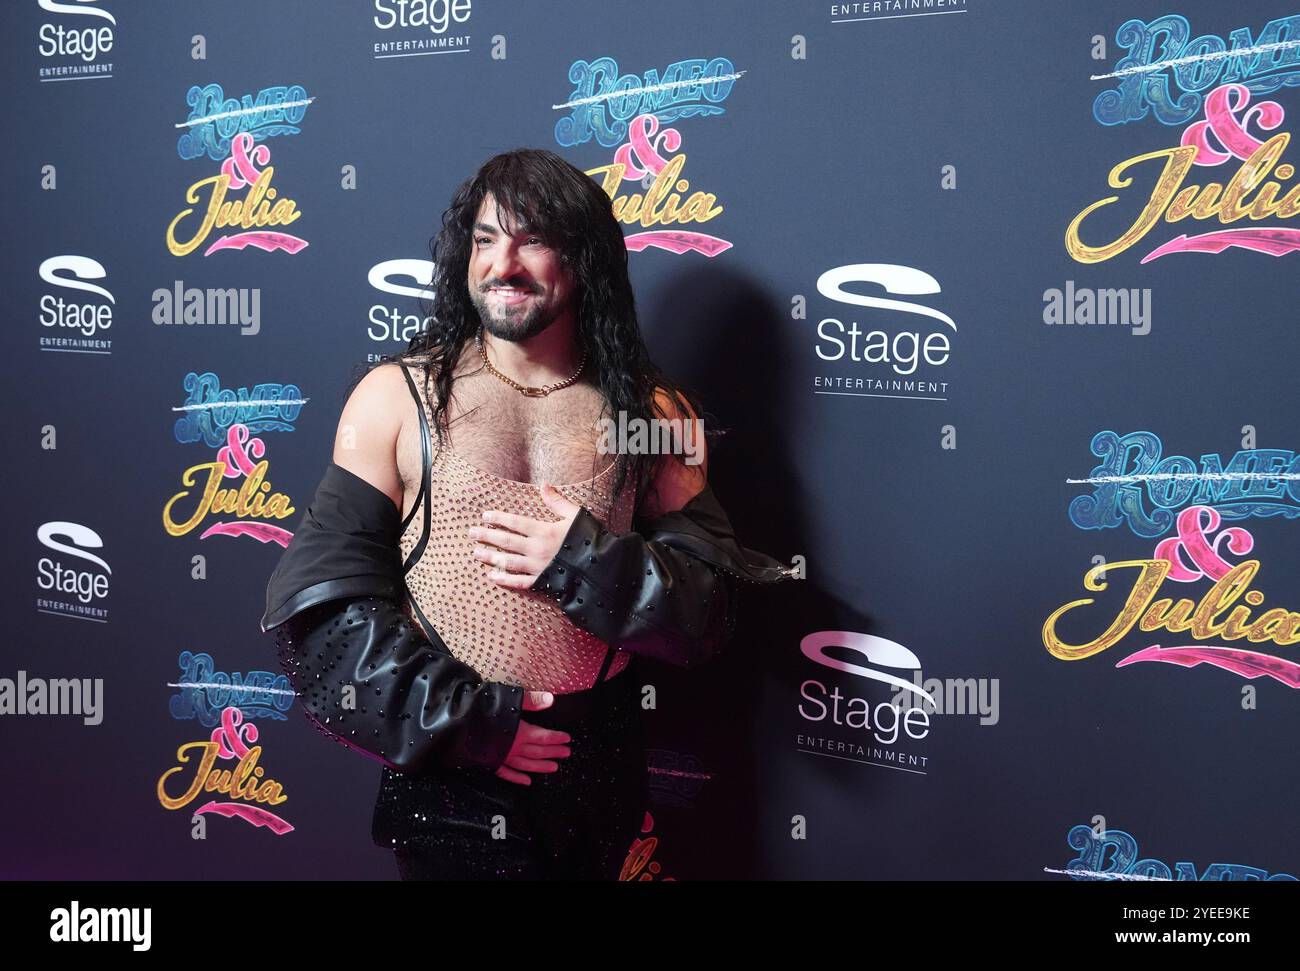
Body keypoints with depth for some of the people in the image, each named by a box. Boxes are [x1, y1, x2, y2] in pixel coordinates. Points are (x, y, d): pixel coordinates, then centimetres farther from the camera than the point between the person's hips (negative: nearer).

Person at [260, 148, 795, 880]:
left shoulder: (652, 411, 1)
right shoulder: (395, 398, -4)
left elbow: (710, 606, 0)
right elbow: (323, 592, -7)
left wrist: (591, 564, -17)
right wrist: (459, 714, -13)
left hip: (601, 765, 3)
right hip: (448, 771, -2)